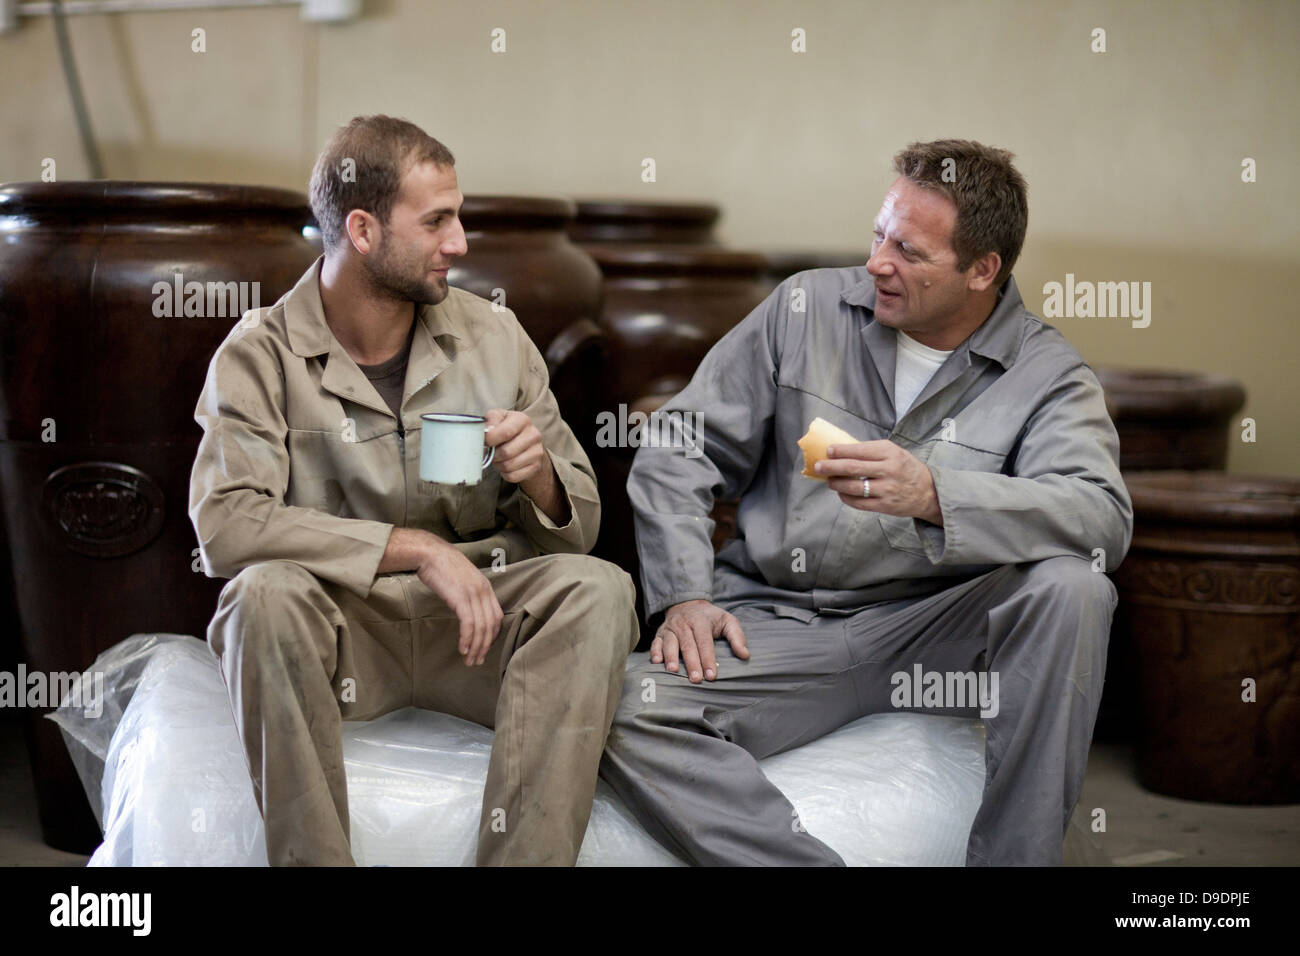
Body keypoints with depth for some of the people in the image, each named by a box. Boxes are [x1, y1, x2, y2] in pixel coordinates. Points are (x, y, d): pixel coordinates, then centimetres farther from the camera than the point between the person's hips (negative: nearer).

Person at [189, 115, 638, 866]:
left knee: (598, 589, -24)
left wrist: (539, 476, -15)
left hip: (477, 616, 3)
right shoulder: (261, 354, -4)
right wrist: (418, 548, -22)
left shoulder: (495, 337, 5)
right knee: (268, 592, -33)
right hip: (341, 627, -2)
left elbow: (580, 528, 10)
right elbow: (223, 523, -21)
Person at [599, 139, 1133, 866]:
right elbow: (679, 452, 8)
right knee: (628, 713, -27)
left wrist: (935, 496, -34)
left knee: (1072, 586, -31)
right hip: (778, 620, 1)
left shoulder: (1048, 375, 0)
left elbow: (1104, 518, -20)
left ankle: (1014, 857, -21)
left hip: (934, 631, -1)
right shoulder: (806, 308, 6)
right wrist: (684, 597, -6)